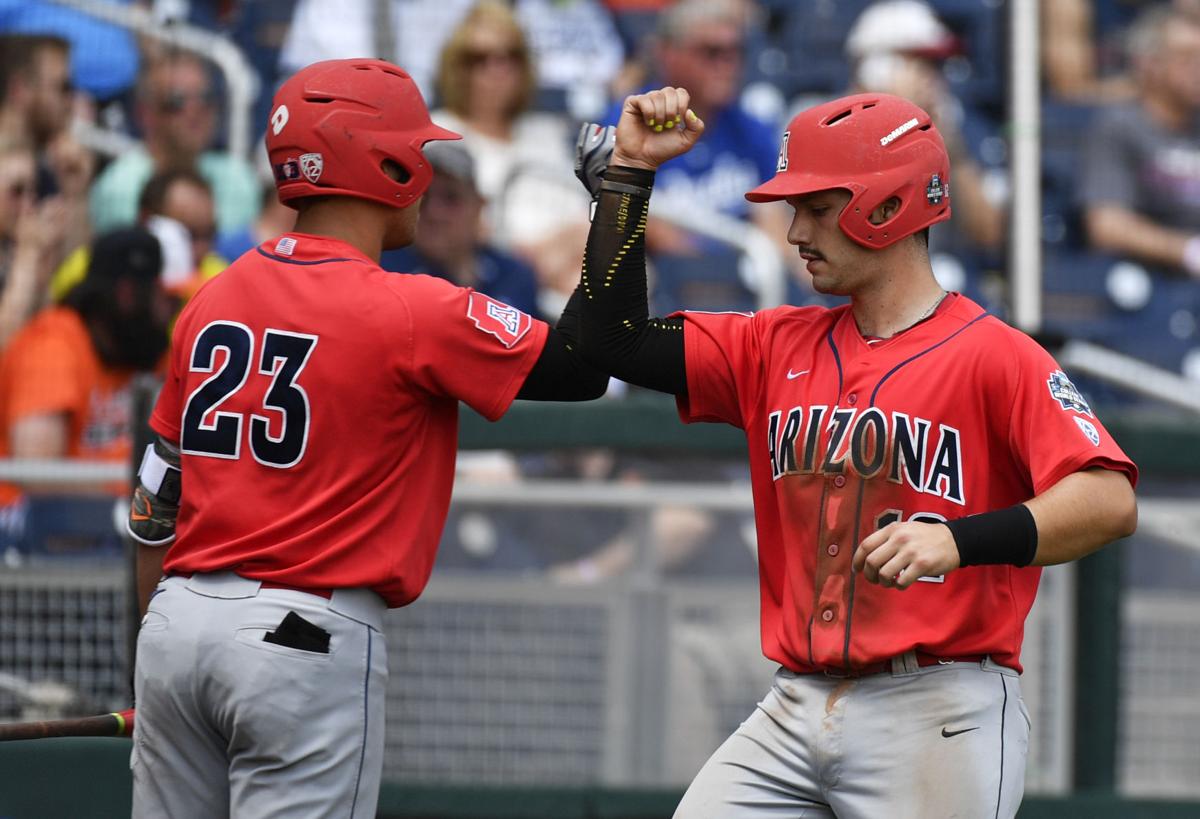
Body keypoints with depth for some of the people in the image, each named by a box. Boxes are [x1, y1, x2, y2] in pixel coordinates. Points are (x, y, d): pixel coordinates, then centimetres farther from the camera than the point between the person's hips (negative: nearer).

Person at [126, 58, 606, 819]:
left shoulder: (212, 301, 10)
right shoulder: (413, 314, -10)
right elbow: (583, 365, -7)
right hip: (311, 641, -6)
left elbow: (156, 508, 15)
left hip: (178, 623, 6)